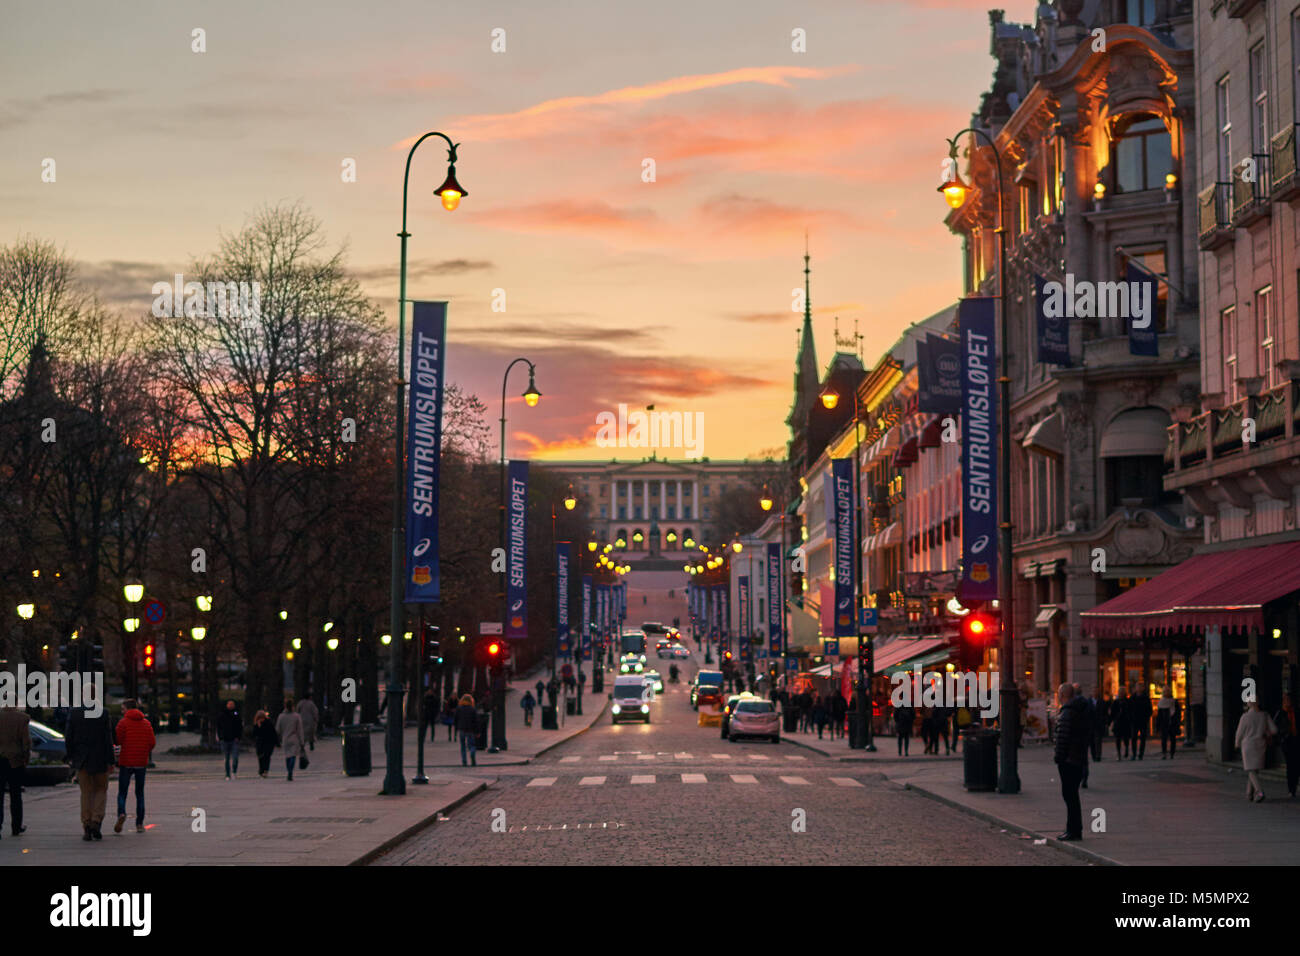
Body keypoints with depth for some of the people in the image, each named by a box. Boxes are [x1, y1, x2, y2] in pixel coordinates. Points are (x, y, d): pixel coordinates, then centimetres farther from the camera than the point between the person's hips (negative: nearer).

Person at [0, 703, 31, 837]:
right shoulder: (22, 718, -7)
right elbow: (26, 741, -7)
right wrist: (26, 759, 5)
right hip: (15, 761, 0)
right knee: (15, 795, 12)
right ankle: (16, 827, 19)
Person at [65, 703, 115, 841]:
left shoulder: (74, 714, -4)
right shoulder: (104, 714, -10)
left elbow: (68, 738, -1)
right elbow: (108, 739, -10)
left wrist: (70, 757, 12)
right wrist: (110, 761, -5)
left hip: (82, 761, 2)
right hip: (100, 760, -2)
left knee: (86, 793, 10)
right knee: (101, 790, 14)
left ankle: (86, 827, 4)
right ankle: (96, 821, -3)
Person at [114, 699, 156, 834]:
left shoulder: (123, 722, -5)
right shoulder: (146, 723, 6)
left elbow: (118, 741, -10)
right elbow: (152, 742, 1)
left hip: (126, 762, -3)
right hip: (141, 763, 3)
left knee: (122, 793, 4)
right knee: (140, 793, 11)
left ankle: (121, 813, -23)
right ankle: (139, 824, 6)